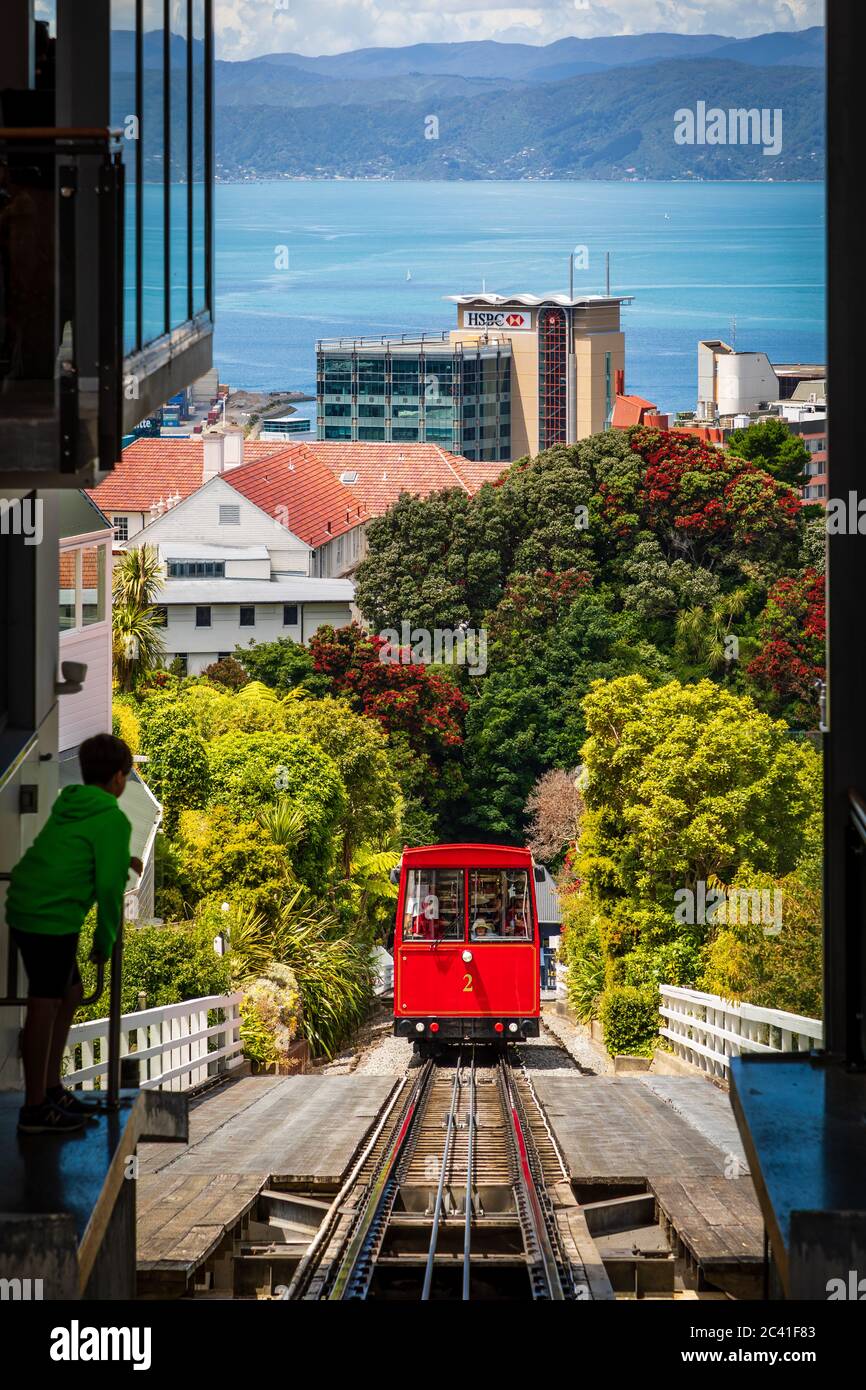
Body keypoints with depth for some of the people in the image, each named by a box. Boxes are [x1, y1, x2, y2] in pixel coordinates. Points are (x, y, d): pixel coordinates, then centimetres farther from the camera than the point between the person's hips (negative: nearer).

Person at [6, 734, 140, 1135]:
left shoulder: (67, 806, 16)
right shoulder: (113, 820, -9)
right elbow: (108, 887, -11)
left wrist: (120, 862, 33)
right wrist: (105, 941, -1)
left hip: (25, 909, 9)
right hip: (53, 918, -9)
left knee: (70, 994, 20)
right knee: (45, 1008, -3)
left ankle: (51, 1089, 27)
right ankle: (35, 1109, 2)